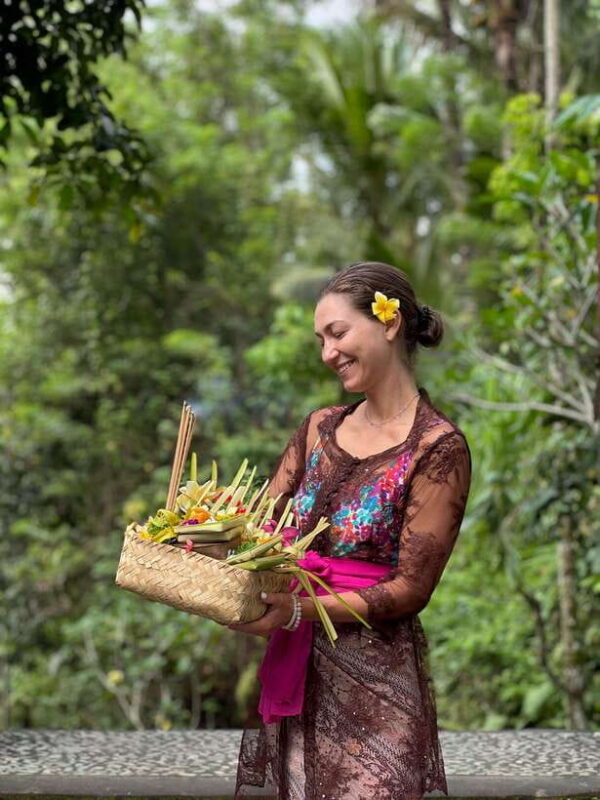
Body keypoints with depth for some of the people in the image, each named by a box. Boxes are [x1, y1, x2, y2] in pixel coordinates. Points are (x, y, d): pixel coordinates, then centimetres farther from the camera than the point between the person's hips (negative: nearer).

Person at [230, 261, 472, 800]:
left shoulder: (439, 447, -10)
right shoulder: (320, 429, 9)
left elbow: (410, 589, -13)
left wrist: (297, 610, -22)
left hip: (374, 679, -5)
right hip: (293, 669, 5)